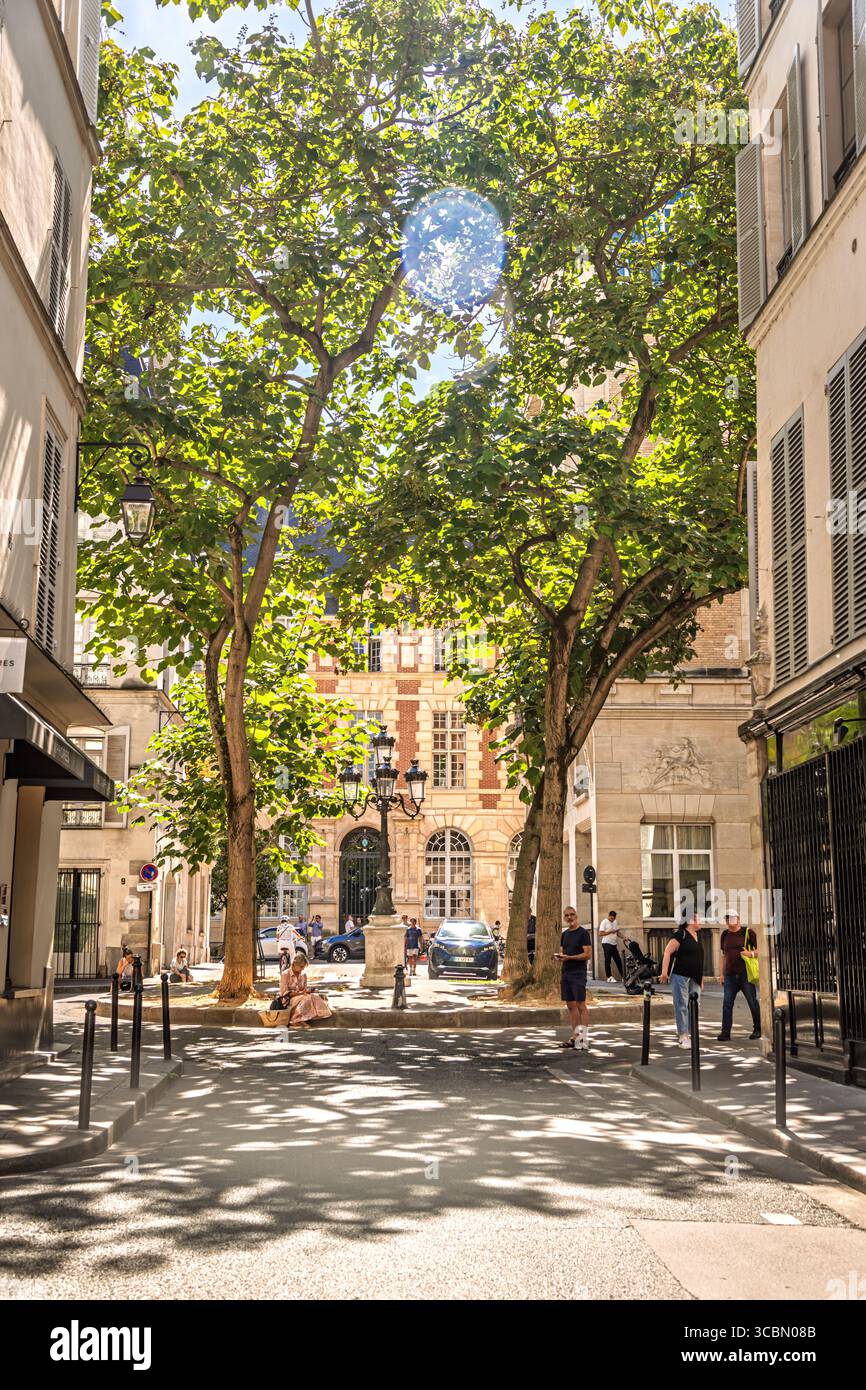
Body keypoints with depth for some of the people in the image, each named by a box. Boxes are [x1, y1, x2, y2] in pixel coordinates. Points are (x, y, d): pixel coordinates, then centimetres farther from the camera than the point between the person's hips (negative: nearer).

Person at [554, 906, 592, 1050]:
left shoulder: (583, 933, -7)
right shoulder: (565, 934, 16)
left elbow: (588, 954, -14)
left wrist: (568, 957, -20)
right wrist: (559, 956, -2)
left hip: (578, 973, -8)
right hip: (566, 972, 8)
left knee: (581, 1005, -10)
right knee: (570, 1005, 9)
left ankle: (584, 1040, -11)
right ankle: (575, 1036, 15)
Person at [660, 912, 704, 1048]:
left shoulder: (698, 936, 16)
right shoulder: (681, 935, -9)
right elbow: (667, 952, -14)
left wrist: (701, 979, 23)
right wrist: (664, 972, -21)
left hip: (695, 978, 8)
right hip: (680, 976, -8)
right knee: (682, 1005, -5)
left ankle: (684, 1033, 16)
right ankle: (683, 1036, -3)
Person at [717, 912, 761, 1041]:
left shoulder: (747, 932, -1)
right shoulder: (725, 935, 13)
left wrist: (750, 953, -18)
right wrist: (722, 974, 17)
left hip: (746, 974, -4)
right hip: (730, 975, 4)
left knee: (752, 1002, 3)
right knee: (727, 1003, -5)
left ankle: (757, 1029, 18)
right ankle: (725, 1032, -7)